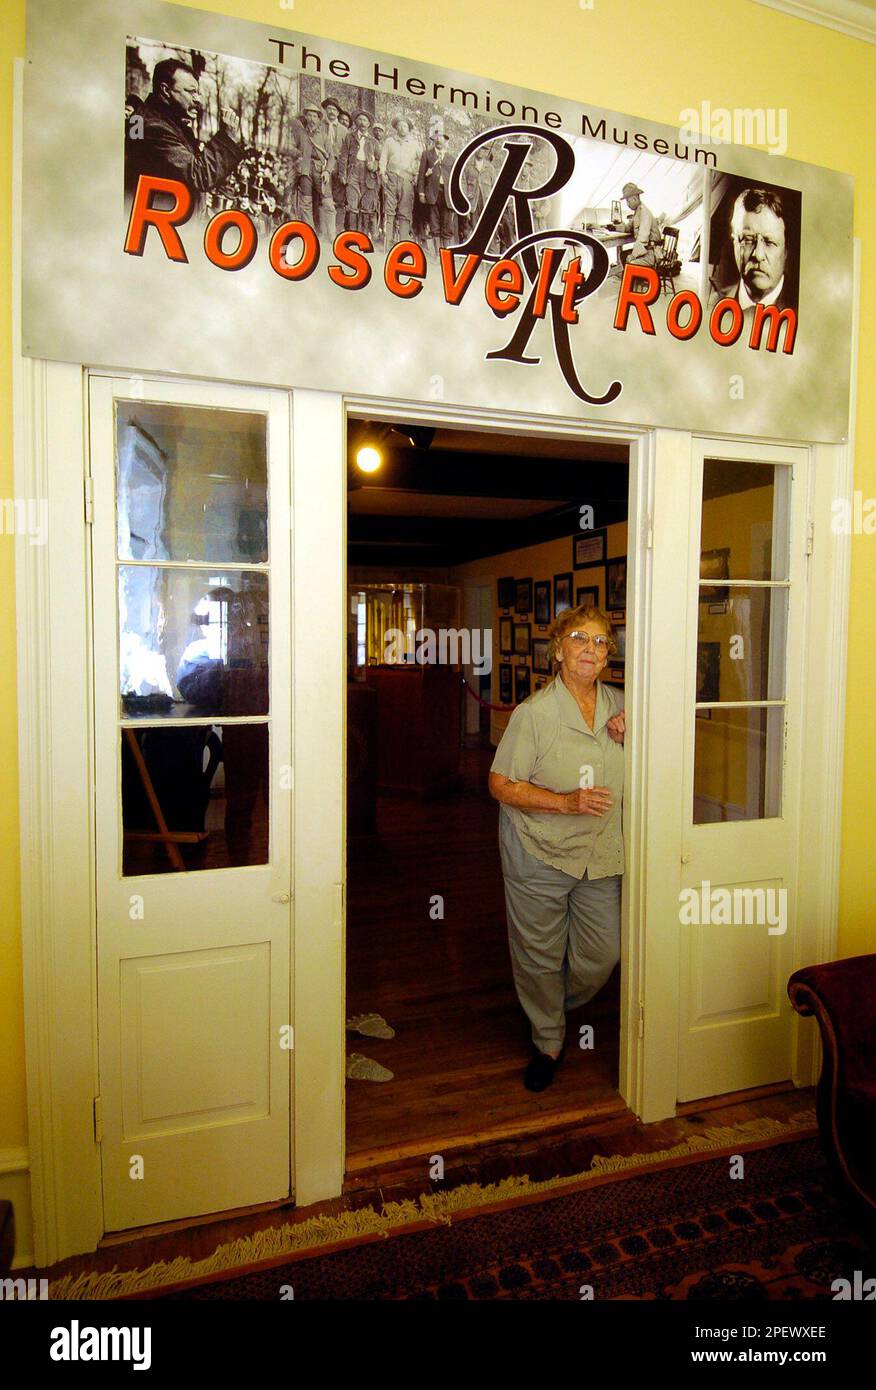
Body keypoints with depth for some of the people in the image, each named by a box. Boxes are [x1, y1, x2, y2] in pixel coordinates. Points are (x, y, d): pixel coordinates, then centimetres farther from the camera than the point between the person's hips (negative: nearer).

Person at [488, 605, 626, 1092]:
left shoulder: (620, 705, 2)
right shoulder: (535, 712, -14)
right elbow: (502, 785, -13)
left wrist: (630, 739, -9)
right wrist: (567, 802, -23)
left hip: (601, 854, 4)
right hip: (539, 854, -4)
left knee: (603, 954, 12)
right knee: (540, 956, 11)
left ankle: (561, 1009, 44)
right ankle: (549, 1042, 36)